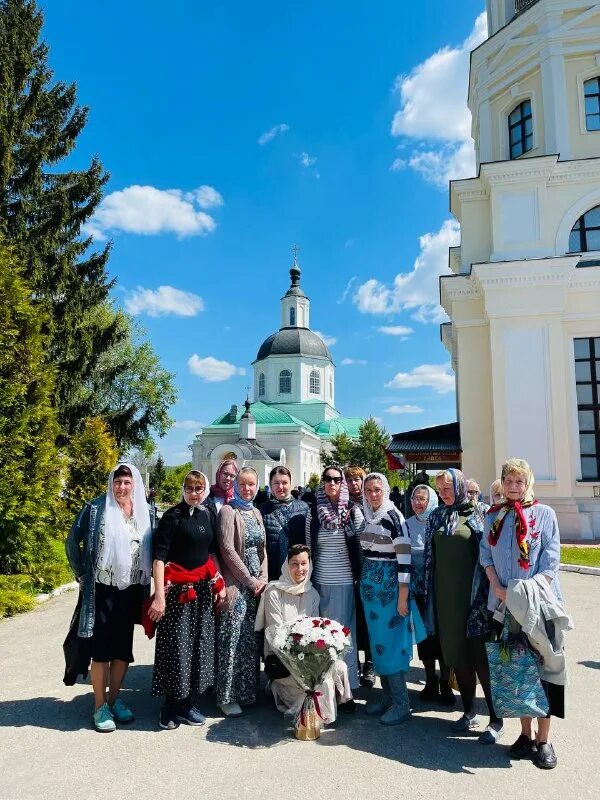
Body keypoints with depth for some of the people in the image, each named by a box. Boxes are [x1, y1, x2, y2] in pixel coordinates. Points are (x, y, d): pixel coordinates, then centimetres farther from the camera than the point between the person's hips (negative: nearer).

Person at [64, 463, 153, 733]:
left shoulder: (145, 513, 3)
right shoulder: (95, 509, -7)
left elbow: (151, 550, 12)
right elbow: (73, 542, -1)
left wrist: (146, 584, 7)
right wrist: (83, 575, -3)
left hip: (132, 591, 3)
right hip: (102, 590, -3)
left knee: (123, 647, 11)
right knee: (101, 647, 2)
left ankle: (114, 698, 27)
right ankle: (100, 706, 16)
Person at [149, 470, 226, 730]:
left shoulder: (206, 515, 7)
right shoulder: (172, 516, -10)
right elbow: (159, 556, -16)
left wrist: (220, 583, 10)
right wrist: (159, 595, -22)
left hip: (203, 587, 6)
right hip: (178, 588, -6)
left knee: (199, 644, 11)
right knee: (175, 645, 1)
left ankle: (186, 703, 25)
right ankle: (170, 706, 18)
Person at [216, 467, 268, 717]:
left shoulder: (256, 513, 14)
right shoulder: (228, 511, -7)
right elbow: (227, 550, -13)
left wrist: (263, 578, 2)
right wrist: (250, 580, -11)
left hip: (257, 584, 6)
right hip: (236, 584, -6)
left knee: (251, 640, 10)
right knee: (231, 641, -2)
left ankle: (247, 691, 22)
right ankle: (227, 697, 11)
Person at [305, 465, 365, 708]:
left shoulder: (354, 512, -1)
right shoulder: (313, 512, 4)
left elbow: (361, 547, 3)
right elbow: (308, 547, 10)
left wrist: (359, 576, 1)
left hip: (345, 582, -1)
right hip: (320, 582, 2)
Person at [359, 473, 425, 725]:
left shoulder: (393, 516, -13)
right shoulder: (365, 516, 8)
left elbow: (404, 557, -16)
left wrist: (403, 596, -18)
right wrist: (363, 581, 16)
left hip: (389, 585, -7)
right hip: (369, 584, 7)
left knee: (391, 642, -3)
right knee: (377, 641, 12)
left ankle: (401, 704, 9)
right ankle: (387, 697, 25)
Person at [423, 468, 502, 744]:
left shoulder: (478, 514, -3)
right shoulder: (436, 517, 10)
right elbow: (429, 555, 14)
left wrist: (486, 593, -9)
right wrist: (429, 592, 11)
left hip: (472, 594, -4)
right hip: (445, 595, 5)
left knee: (480, 656, -2)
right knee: (456, 654, 11)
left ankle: (495, 719, 10)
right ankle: (469, 711, 25)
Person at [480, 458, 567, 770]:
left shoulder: (544, 514, 0)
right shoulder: (494, 516, 9)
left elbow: (550, 560, -5)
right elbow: (486, 554, 8)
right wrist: (497, 587, -6)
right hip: (505, 603, 3)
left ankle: (543, 740, 11)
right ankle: (525, 733, 22)